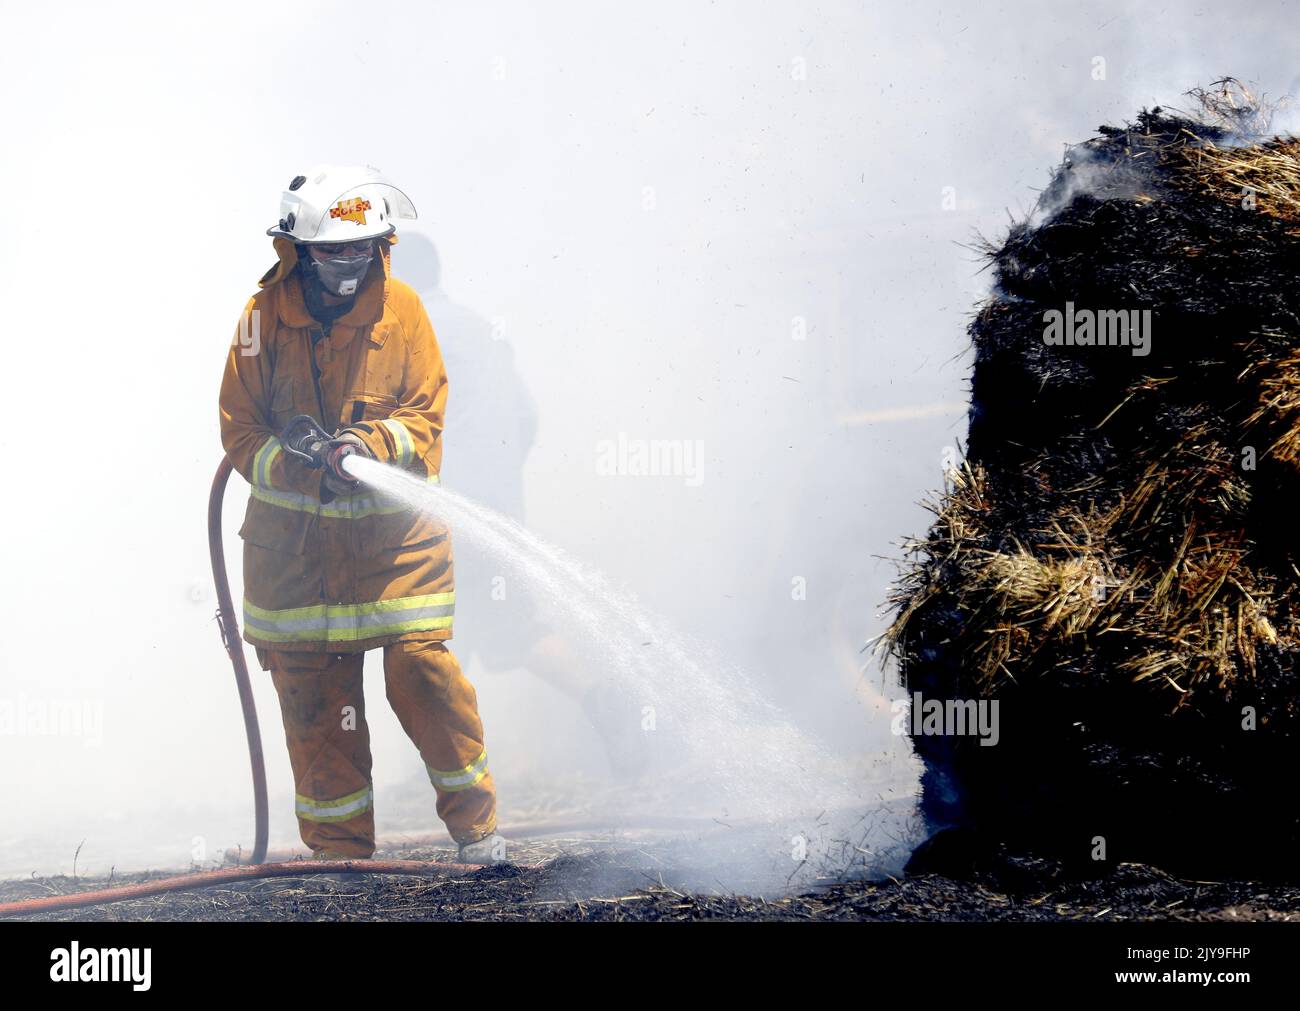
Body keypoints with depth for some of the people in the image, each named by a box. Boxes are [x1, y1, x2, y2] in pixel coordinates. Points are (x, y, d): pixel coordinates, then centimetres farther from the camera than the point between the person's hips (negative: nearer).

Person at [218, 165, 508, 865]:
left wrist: (373, 443, -21)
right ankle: (339, 847, 19)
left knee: (424, 669, -10)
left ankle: (474, 821, 9)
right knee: (311, 690, 4)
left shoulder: (401, 310, -1)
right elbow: (241, 430, 0)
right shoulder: (265, 316, -1)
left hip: (395, 528, -1)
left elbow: (426, 416, -1)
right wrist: (297, 464, -18)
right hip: (293, 537, 1)